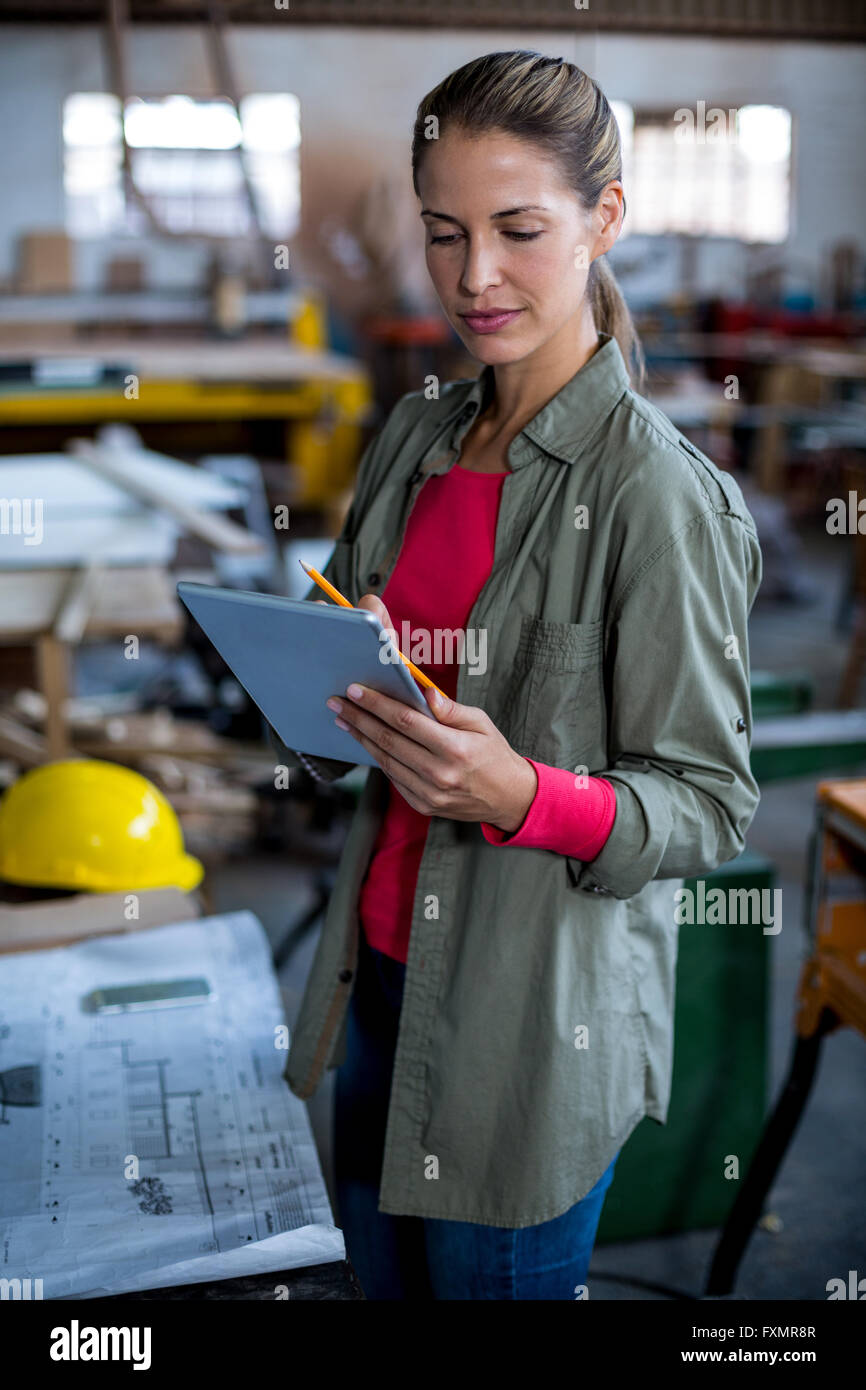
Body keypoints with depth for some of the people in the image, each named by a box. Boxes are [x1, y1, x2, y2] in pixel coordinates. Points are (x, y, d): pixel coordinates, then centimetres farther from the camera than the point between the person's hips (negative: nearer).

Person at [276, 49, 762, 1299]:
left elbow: (711, 805, -15)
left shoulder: (657, 489, -17)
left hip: (537, 1012, -6)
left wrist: (521, 793, -30)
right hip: (384, 966, 6)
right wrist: (331, 693, -9)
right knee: (383, 1275, 22)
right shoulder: (416, 438, 4)